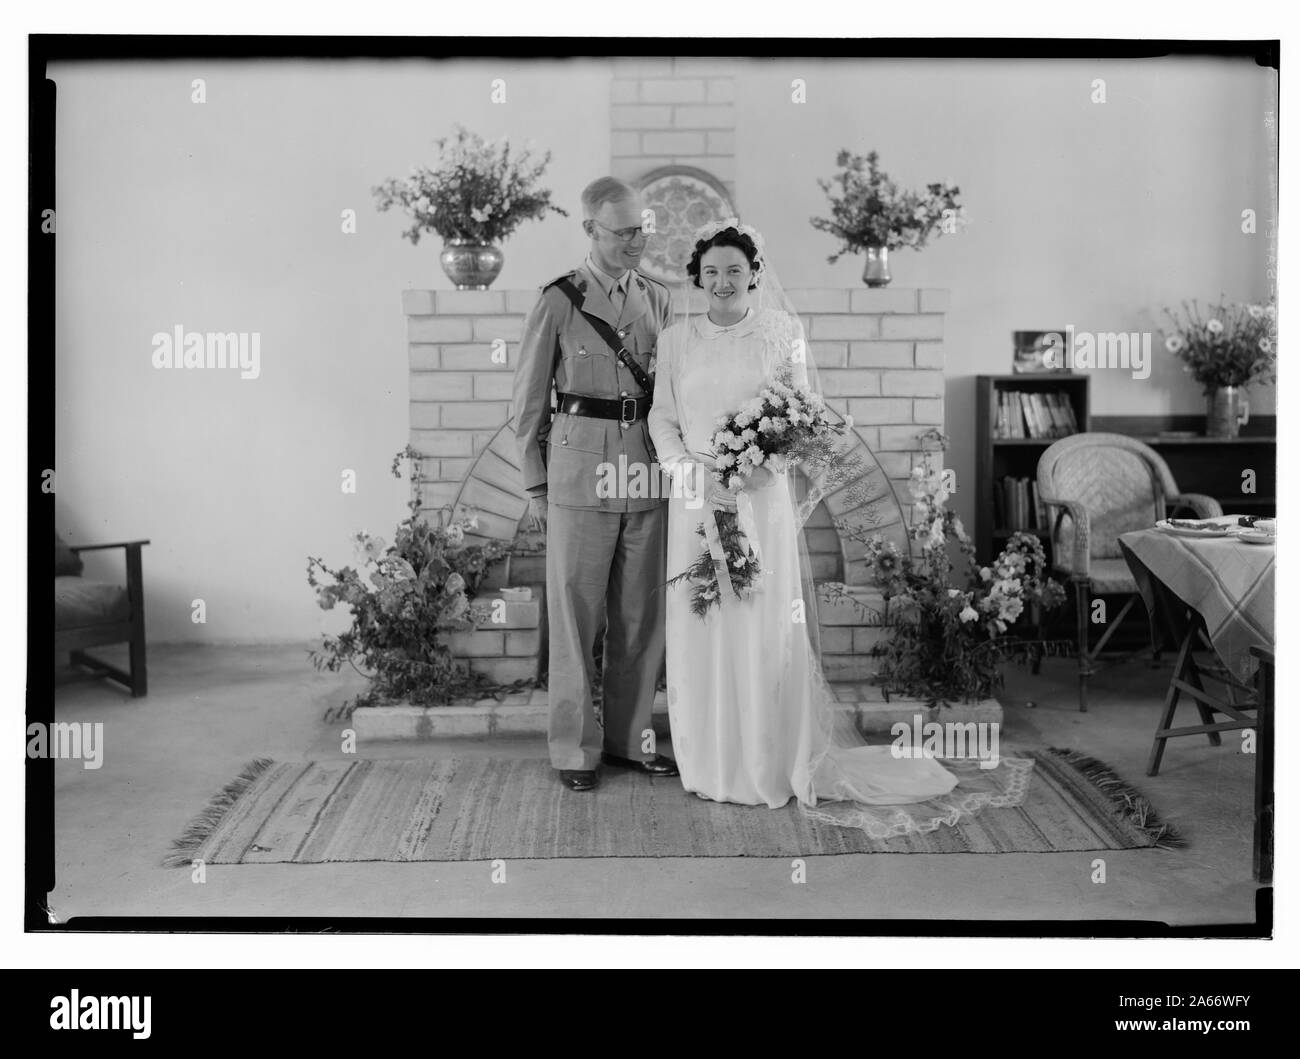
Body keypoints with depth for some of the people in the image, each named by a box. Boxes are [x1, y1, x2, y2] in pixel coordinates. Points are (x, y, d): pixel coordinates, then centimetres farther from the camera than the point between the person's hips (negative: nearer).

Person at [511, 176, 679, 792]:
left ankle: (630, 739, 24)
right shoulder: (559, 302, -2)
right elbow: (529, 401, 1)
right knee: (576, 613, 2)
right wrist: (535, 486, 0)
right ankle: (574, 748, 15)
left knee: (643, 613, 9)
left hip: (648, 470, 4)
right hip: (580, 470, -4)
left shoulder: (657, 300, 9)